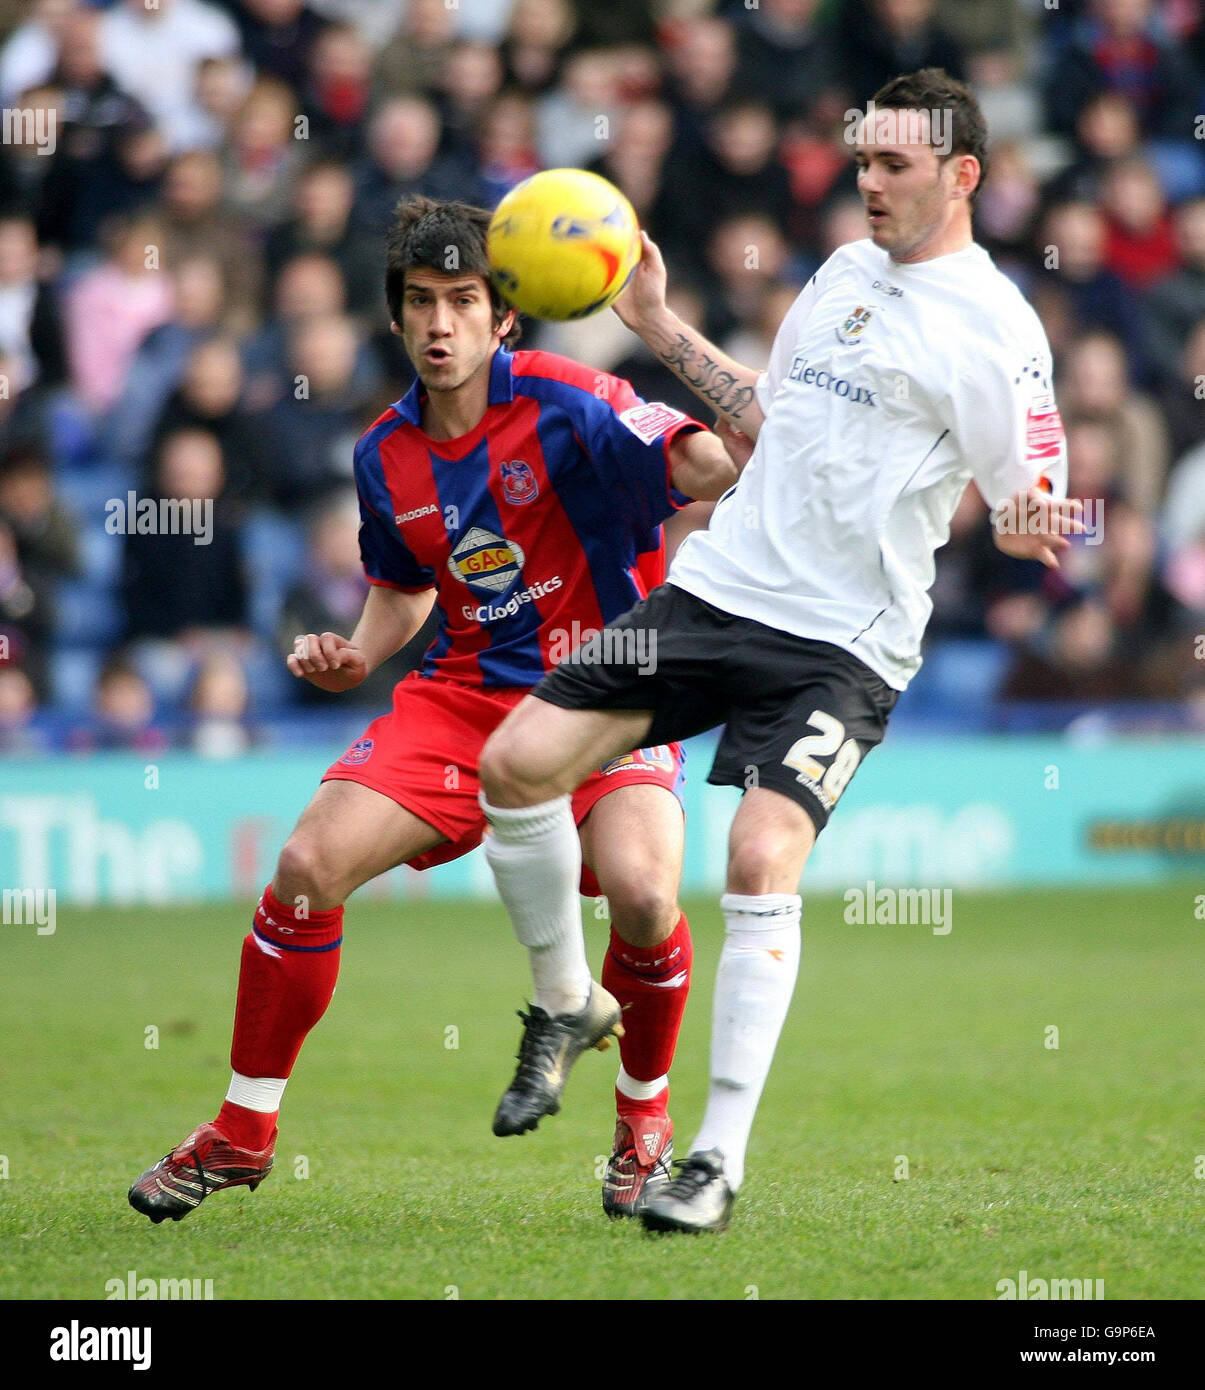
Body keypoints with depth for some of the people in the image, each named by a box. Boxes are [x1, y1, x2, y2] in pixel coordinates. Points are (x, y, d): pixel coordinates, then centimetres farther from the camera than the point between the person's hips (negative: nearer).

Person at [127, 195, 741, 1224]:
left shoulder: (564, 405, -14)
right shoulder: (387, 455, 5)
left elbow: (718, 471, -27)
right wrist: (354, 657, 4)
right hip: (463, 695, 5)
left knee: (641, 894, -30)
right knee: (307, 869, -12)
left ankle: (645, 1123, 0)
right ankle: (243, 1132, 8)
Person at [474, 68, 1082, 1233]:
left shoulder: (992, 328, -7)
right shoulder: (843, 273, 15)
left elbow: (1031, 505, -9)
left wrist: (1031, 523, -32)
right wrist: (661, 328, 24)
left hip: (842, 644, -7)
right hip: (716, 590, 7)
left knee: (761, 862, -23)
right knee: (516, 763, -2)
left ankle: (720, 1159, -13)